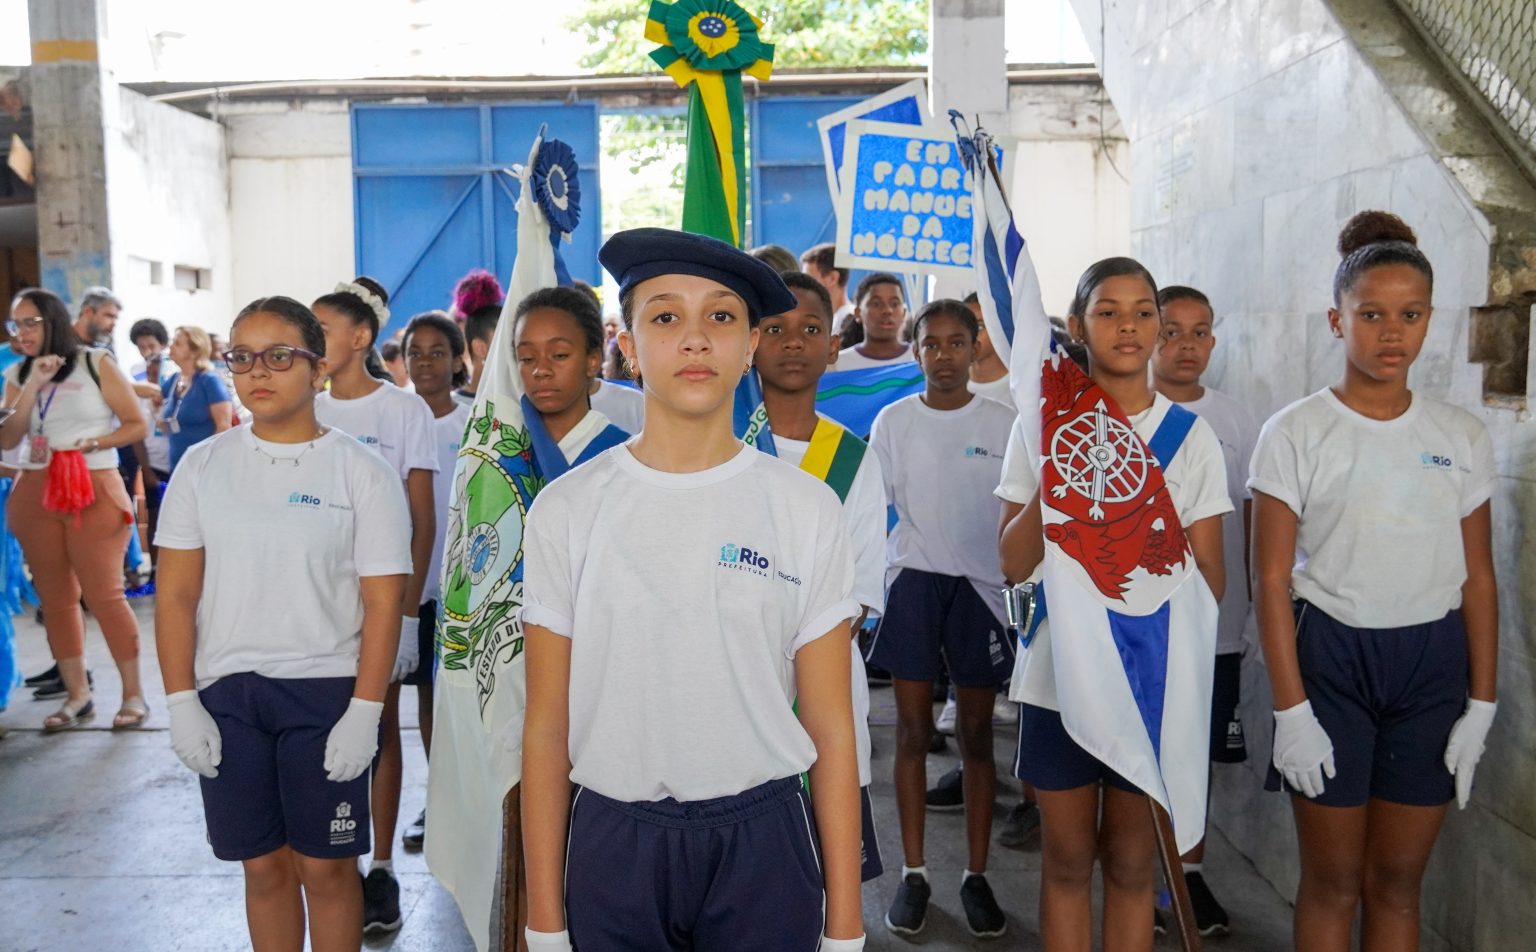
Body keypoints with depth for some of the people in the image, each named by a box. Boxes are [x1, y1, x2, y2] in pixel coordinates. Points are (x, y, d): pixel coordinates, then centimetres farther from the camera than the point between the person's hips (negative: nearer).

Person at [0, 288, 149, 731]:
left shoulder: (96, 364, -1)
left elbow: (136, 424, -2)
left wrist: (92, 443, -16)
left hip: (93, 490, -4)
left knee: (104, 594, -5)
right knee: (55, 598, 7)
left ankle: (134, 693, 4)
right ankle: (77, 695, 15)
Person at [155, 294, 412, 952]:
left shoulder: (362, 473, -5)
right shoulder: (202, 466, 4)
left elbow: (382, 603, -6)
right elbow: (176, 594, 4)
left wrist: (364, 713, -11)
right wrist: (182, 703, -2)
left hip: (325, 690, -2)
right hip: (226, 693, 3)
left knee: (326, 866, 7)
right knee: (263, 865, 13)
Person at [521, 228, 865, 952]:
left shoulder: (806, 509, -4)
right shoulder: (567, 510, -3)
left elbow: (831, 729, -2)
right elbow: (546, 728, -1)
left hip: (764, 842, 0)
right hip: (612, 841, 0)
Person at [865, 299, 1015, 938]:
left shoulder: (1002, 423, 1)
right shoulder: (893, 420, 4)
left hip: (980, 583, 0)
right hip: (913, 580, 1)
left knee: (977, 733, 6)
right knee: (913, 729, 4)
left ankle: (976, 874, 18)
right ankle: (913, 873, 15)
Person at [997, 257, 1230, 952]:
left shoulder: (1190, 435, 1)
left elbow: (1210, 583, 0)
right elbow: (1013, 564, -7)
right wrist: (1059, 470, -16)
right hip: (1059, 669, 0)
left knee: (1131, 862, 12)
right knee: (1067, 860, 12)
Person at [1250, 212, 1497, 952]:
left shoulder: (1462, 436, 5)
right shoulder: (1295, 433, -6)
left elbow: (1479, 578, 7)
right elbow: (1272, 581, -8)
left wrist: (1482, 703, 2)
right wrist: (1291, 709, -12)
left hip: (1432, 662, 3)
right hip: (1331, 654, -3)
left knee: (1397, 882, 12)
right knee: (1333, 882, 7)